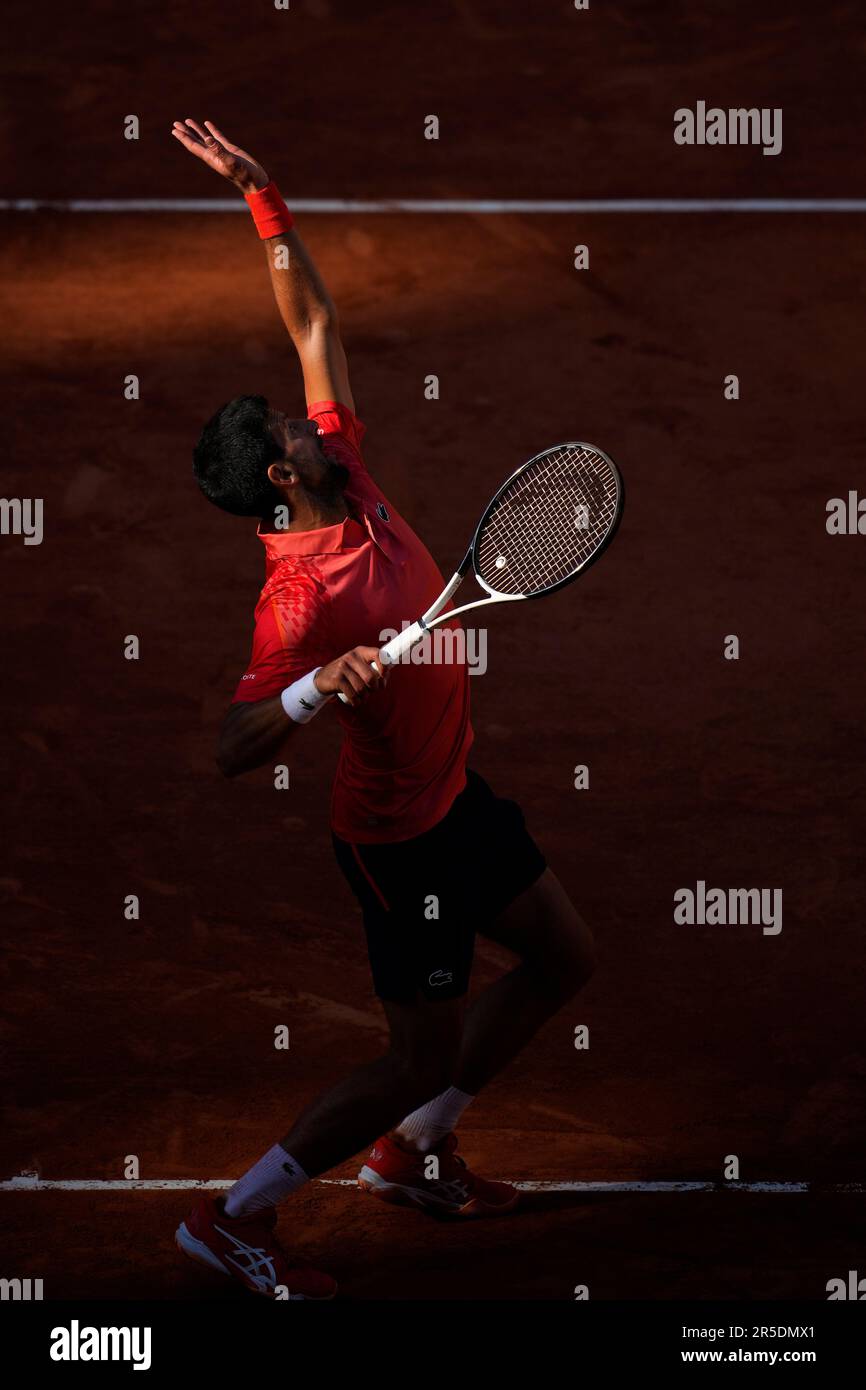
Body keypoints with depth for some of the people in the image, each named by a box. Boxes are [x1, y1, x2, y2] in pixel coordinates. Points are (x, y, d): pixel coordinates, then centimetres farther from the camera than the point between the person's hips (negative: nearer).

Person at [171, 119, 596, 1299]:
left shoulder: (349, 477, -7)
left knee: (564, 958, 19)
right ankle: (237, 1219, 10)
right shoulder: (301, 594, -29)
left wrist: (268, 204, -8)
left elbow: (313, 324, 1)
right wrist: (317, 692, -49)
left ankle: (413, 1153, 30)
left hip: (455, 790, 9)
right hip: (398, 835, -9)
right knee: (422, 1058, -1)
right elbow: (234, 750, -34)